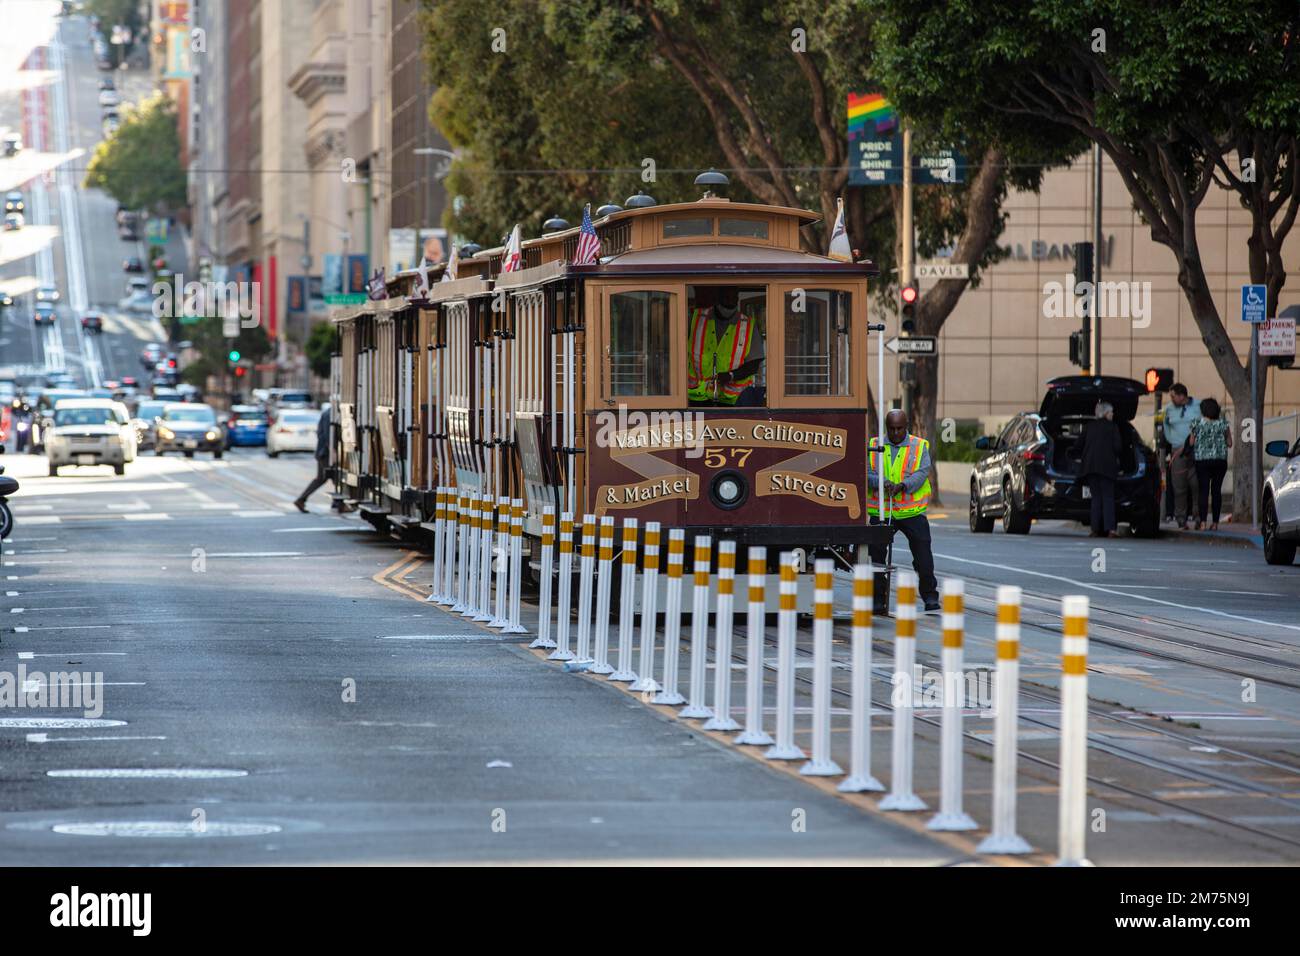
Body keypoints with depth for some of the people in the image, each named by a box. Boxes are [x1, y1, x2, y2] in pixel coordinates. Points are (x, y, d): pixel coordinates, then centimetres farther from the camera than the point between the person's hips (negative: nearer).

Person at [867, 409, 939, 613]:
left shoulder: (919, 446, 6)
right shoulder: (874, 447, 8)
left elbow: (922, 473, -6)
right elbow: (866, 473, -1)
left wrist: (902, 486, -23)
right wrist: (882, 483, -21)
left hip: (912, 511, -1)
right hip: (880, 511, 1)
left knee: (923, 554, -4)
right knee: (876, 554, -1)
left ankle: (930, 596, 8)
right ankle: (879, 600, 8)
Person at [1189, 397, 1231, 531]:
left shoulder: (1197, 424, -3)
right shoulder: (1223, 424, 0)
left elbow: (1191, 443, 1)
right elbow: (1229, 443, 4)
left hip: (1202, 460, -1)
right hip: (1220, 460, 1)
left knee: (1203, 490, -1)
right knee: (1216, 490, 6)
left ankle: (1202, 520, -12)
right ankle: (1215, 522, 5)